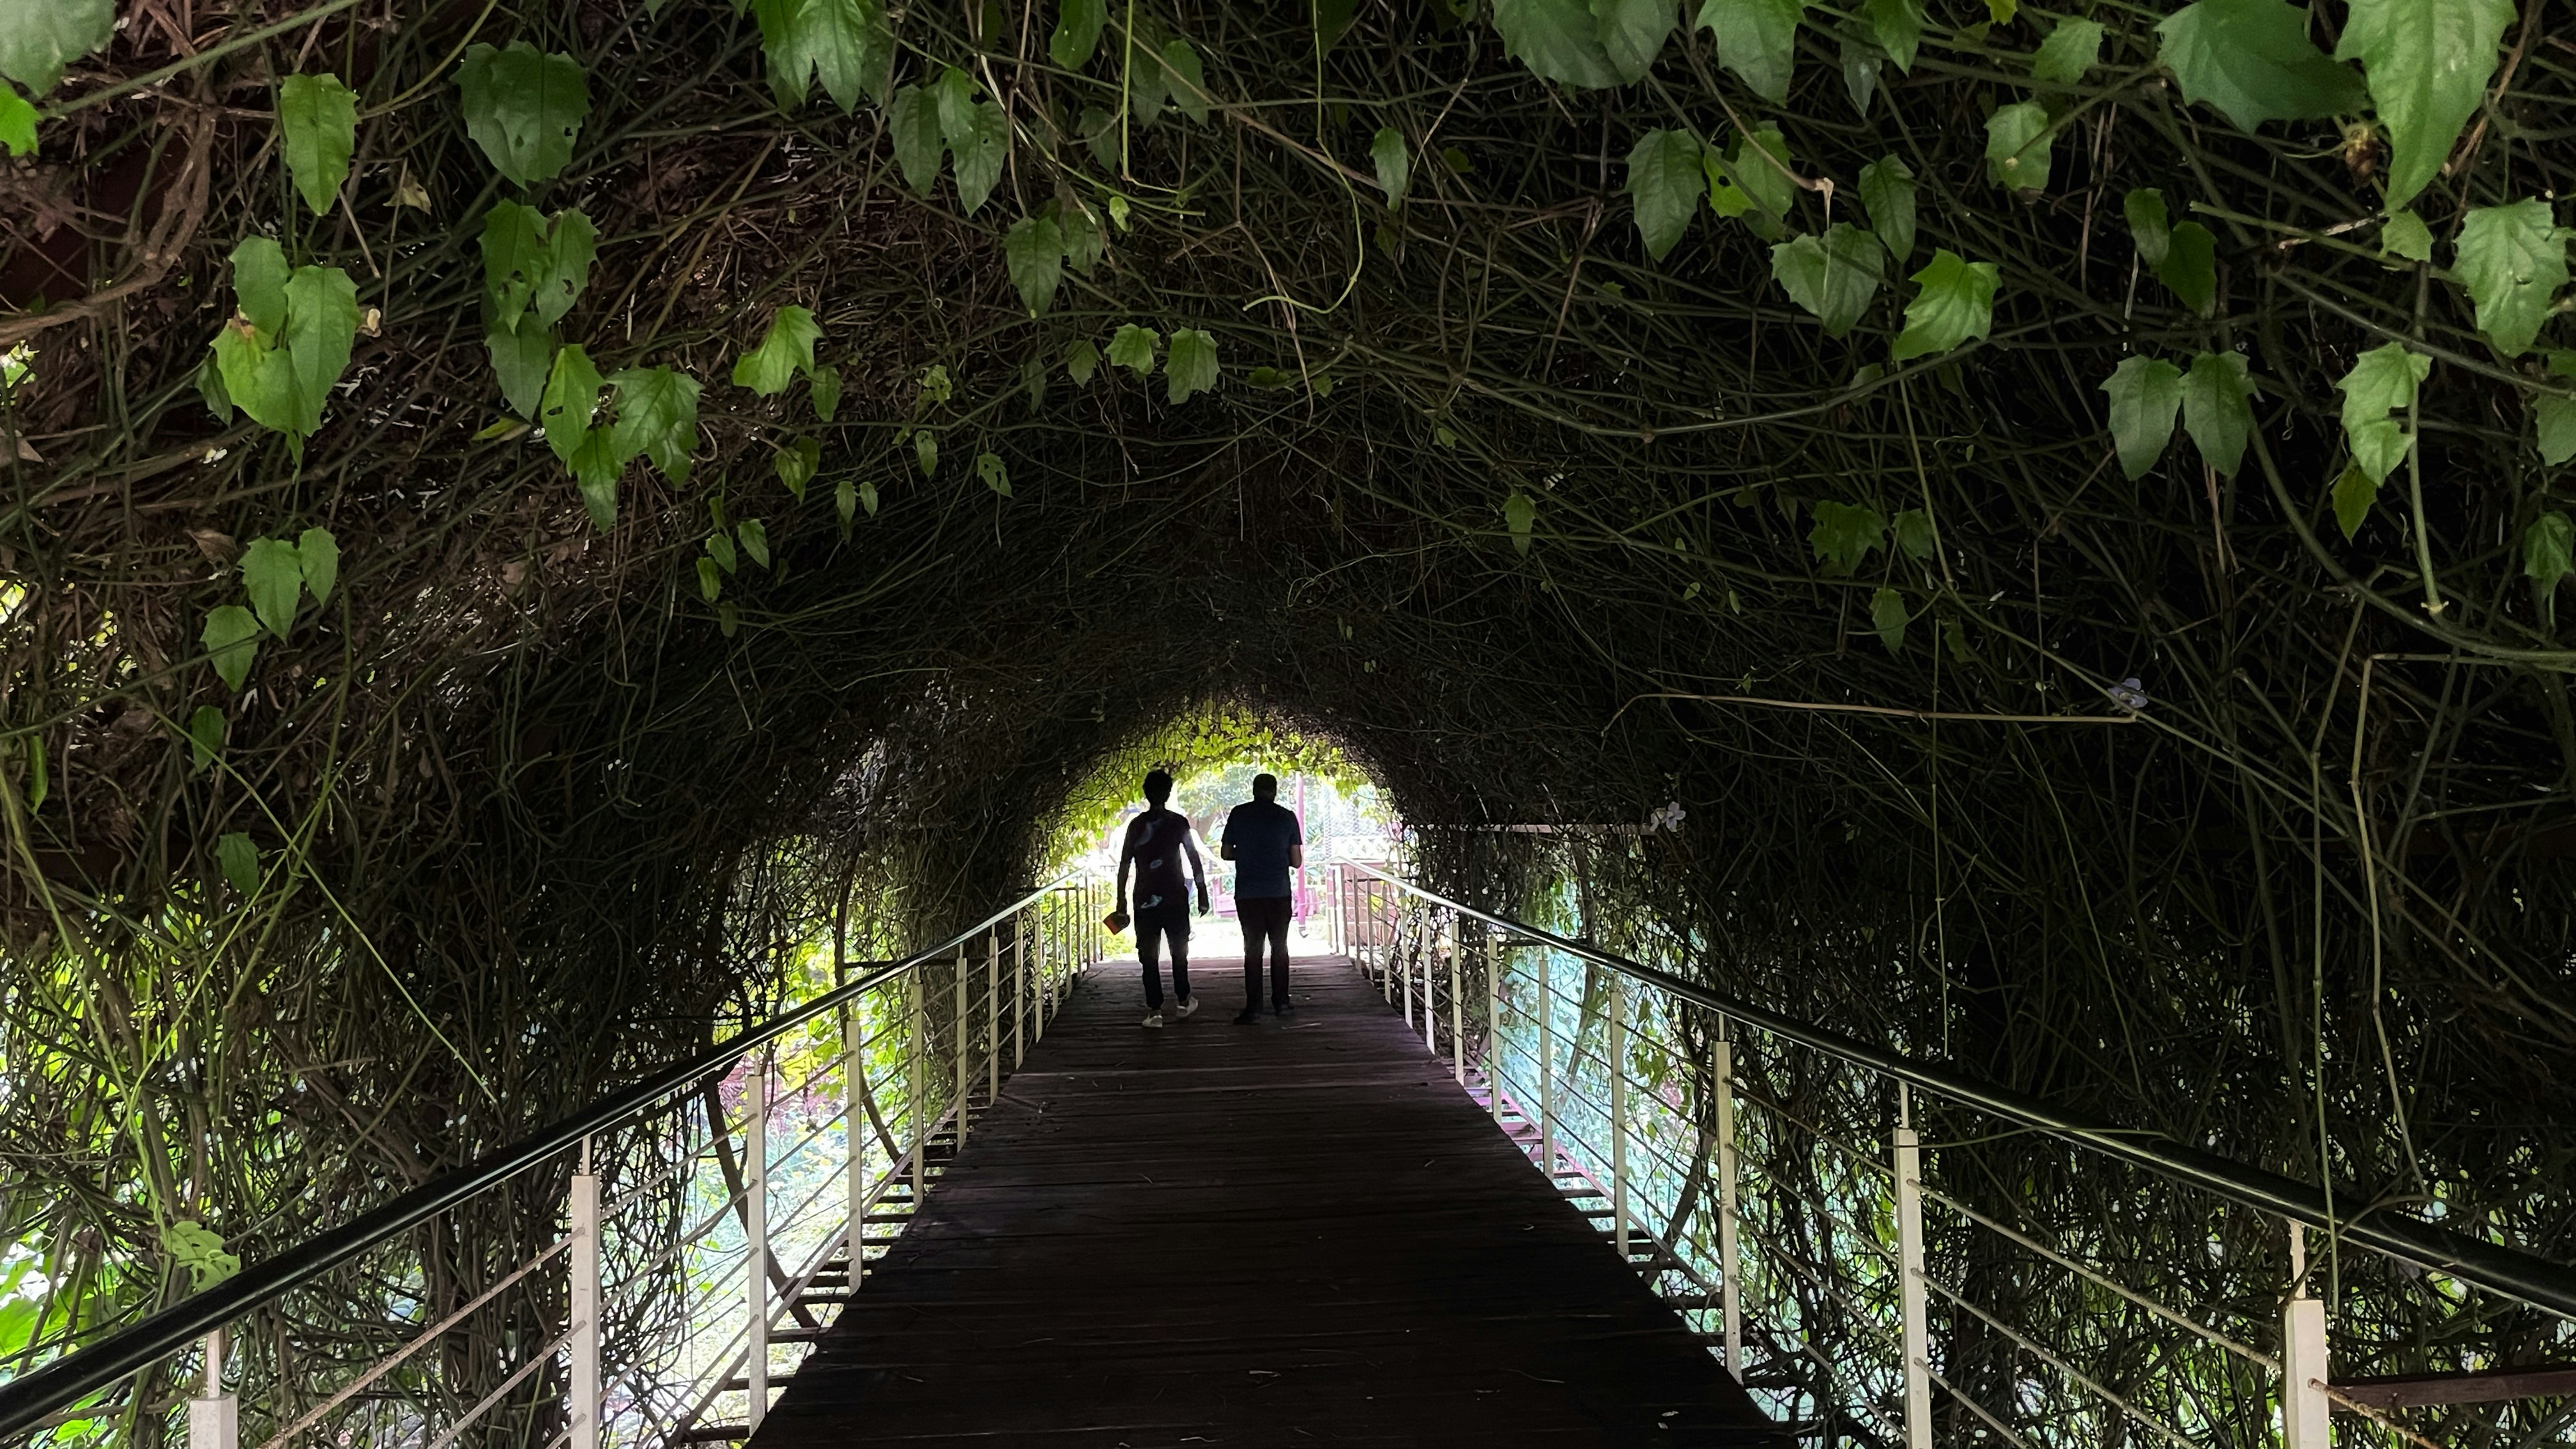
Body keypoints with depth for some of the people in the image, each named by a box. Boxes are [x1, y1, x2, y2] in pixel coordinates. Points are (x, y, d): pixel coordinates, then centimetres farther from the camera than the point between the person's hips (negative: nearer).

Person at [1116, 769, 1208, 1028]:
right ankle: (1182, 1001, 25)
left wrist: (1122, 899, 6)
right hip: (1175, 898, 0)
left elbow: (1124, 863, 0)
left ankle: (1154, 1010, -3)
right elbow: (1194, 859, 0)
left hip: (1145, 900, 0)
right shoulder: (1178, 822, -3)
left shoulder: (1136, 825, -1)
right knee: (1179, 951, 17)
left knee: (1149, 956, 1)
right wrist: (1202, 892, 8)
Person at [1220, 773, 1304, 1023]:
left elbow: (1225, 853, 5)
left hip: (1247, 893, 0)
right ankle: (1281, 1001, 16)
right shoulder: (1287, 817, 0)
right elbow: (1296, 861, 2)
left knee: (1252, 948, 2)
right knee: (1279, 946, 14)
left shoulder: (1239, 814, 0)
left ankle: (1253, 1007, -4)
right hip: (1279, 892, 0)